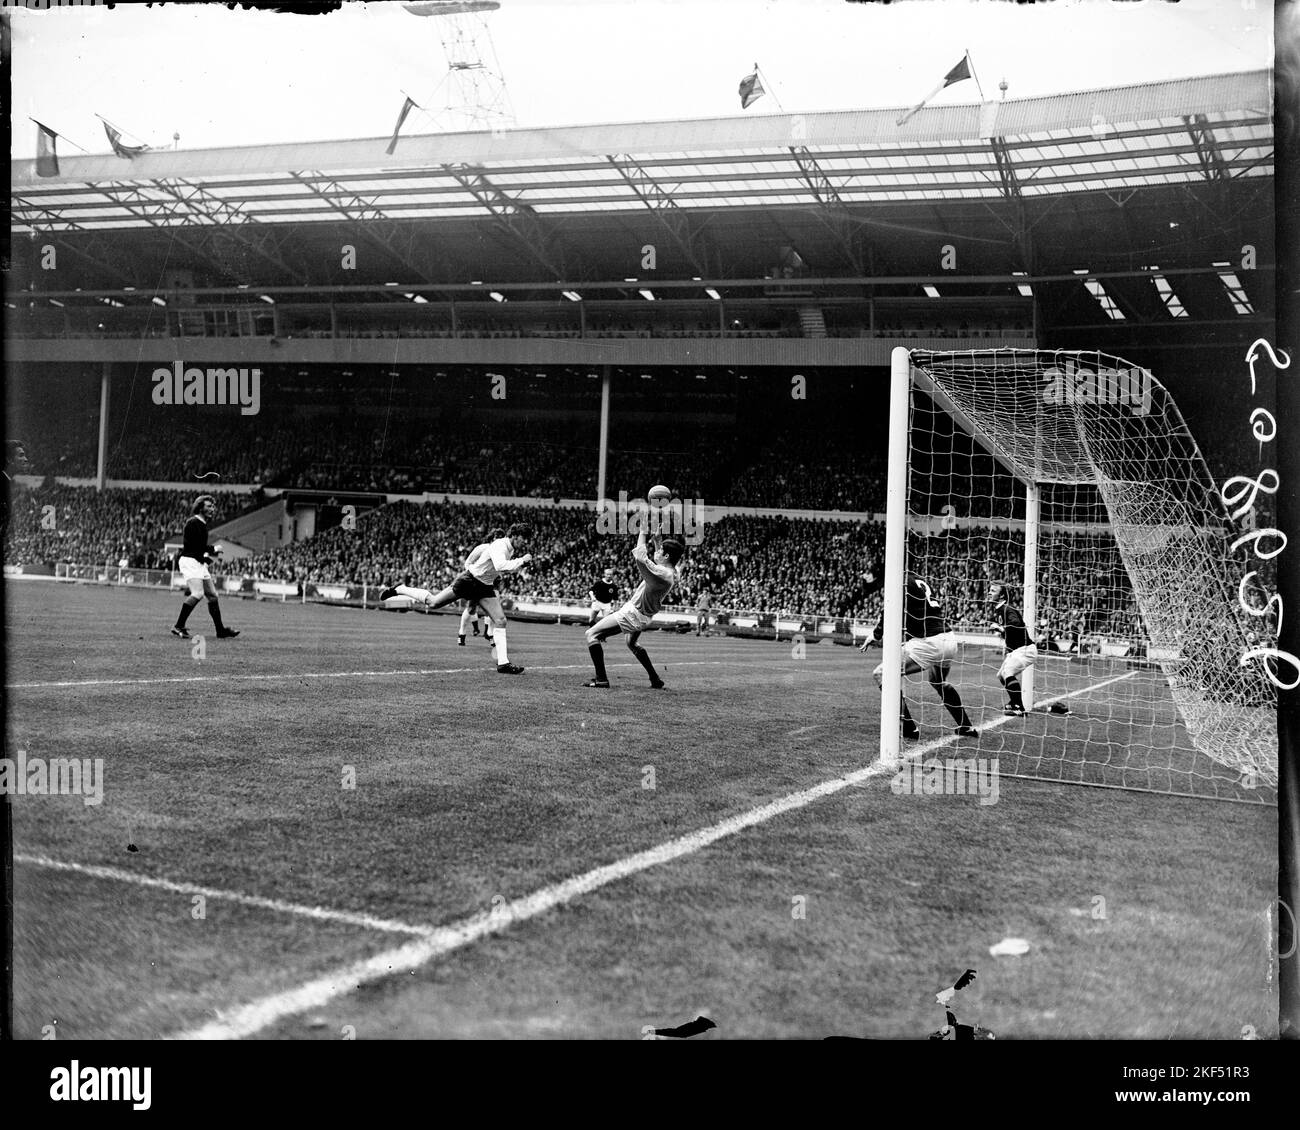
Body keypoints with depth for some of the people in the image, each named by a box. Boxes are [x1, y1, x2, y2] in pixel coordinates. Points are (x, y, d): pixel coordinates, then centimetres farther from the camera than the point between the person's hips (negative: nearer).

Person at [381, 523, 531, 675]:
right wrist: (521, 560, -33)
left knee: (500, 621, -5)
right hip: (468, 581, -8)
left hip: (485, 588, 8)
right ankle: (399, 589, 15)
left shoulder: (511, 549, 8)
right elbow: (500, 566, -39)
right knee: (432, 603, -7)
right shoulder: (499, 545, -21)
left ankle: (503, 663, -4)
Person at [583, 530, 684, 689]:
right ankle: (655, 680, 37)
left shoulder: (662, 574, -31)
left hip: (633, 614, -10)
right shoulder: (673, 571, -3)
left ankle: (601, 679, -9)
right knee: (632, 643, 36)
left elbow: (640, 558, -37)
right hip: (643, 615, 10)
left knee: (592, 634, -8)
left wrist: (642, 532, -25)